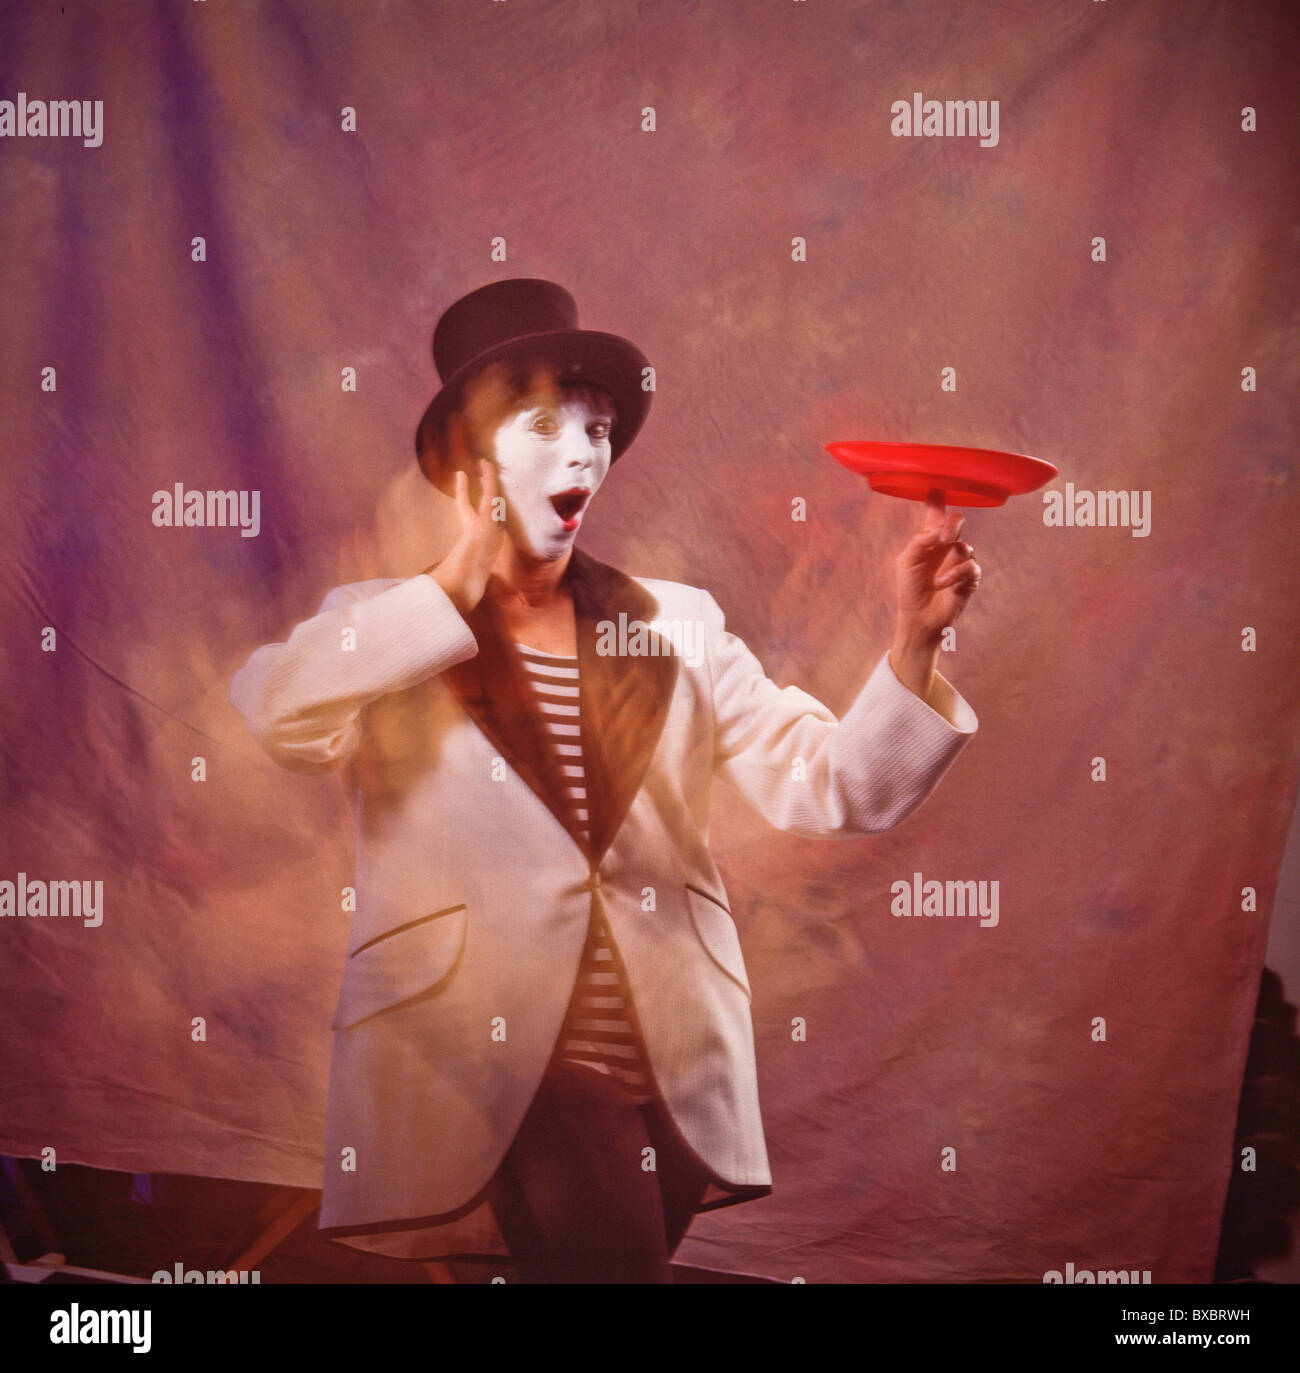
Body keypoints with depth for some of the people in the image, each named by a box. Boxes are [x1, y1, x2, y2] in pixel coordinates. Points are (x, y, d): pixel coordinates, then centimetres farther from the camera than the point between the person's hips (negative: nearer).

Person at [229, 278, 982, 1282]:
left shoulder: (678, 626, 12)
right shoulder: (386, 631, 5)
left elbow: (830, 786, 1)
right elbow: (277, 714, -18)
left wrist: (912, 643, -15)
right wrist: (459, 581, -10)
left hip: (674, 1080, 4)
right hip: (480, 1078, -3)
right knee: (609, 1242, -24)